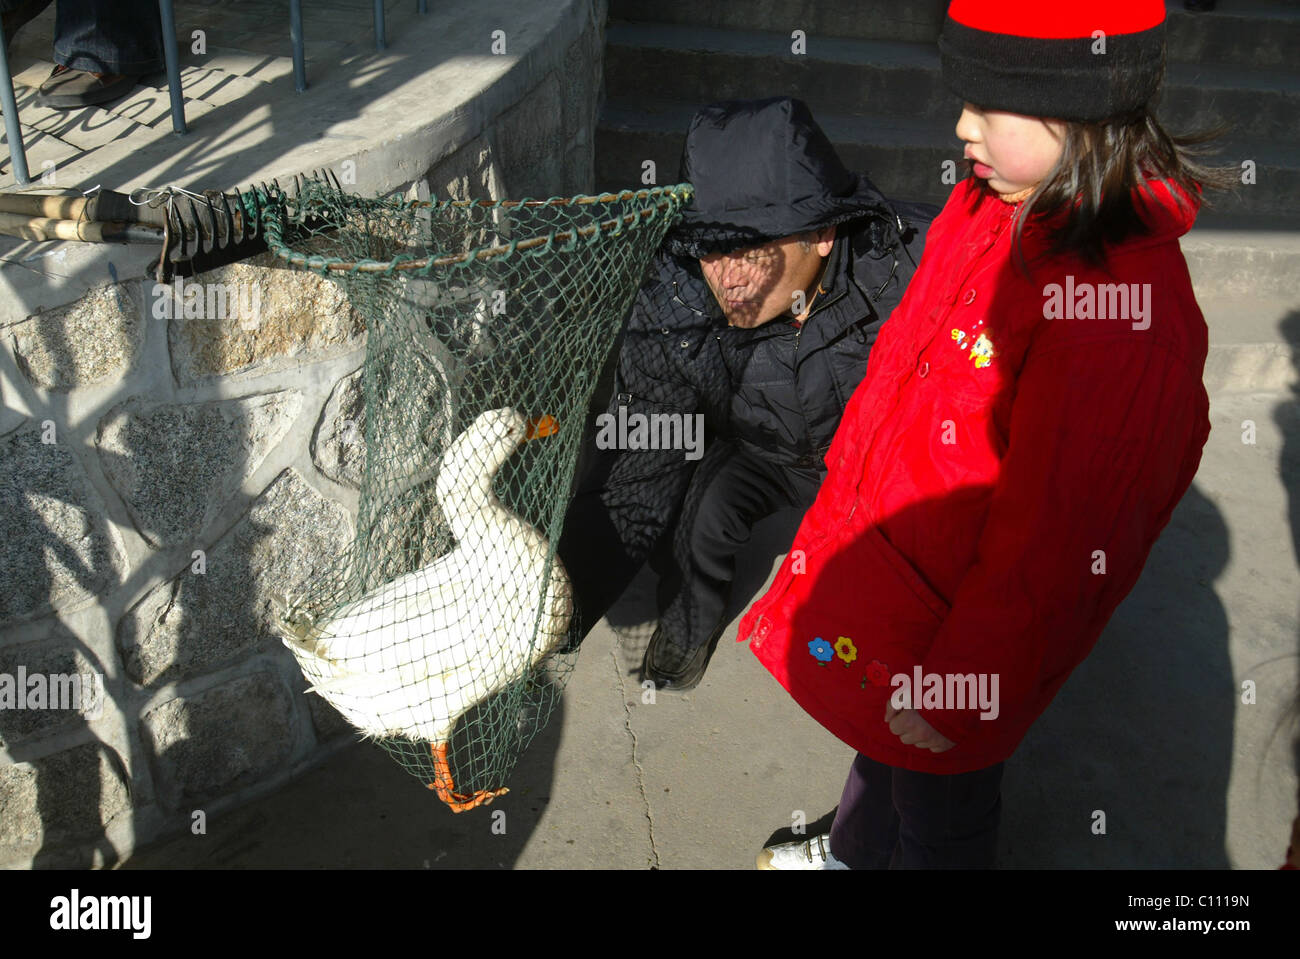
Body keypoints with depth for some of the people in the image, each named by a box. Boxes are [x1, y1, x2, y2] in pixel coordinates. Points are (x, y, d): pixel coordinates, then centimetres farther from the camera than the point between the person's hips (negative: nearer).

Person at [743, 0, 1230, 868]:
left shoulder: (1122, 310, -32)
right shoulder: (994, 205, -7)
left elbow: (1048, 543, -27)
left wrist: (954, 685, -18)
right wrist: (853, 470, 18)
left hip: (959, 617, -8)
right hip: (883, 551, 8)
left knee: (940, 803, 20)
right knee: (880, 740, 33)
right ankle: (855, 853, 61)